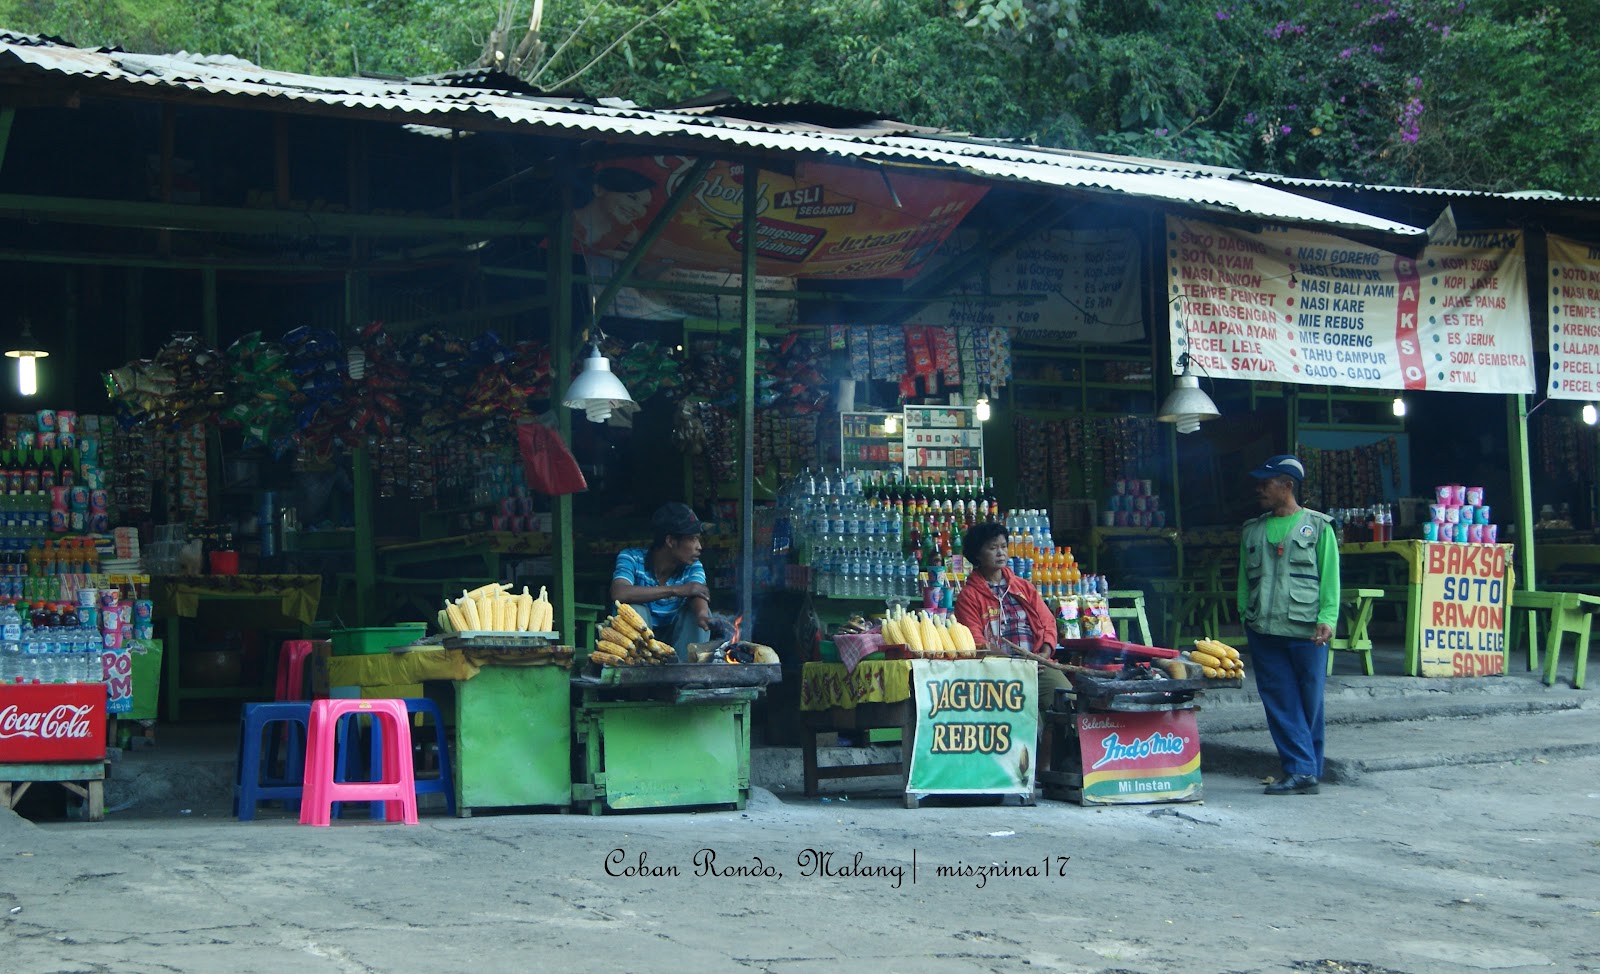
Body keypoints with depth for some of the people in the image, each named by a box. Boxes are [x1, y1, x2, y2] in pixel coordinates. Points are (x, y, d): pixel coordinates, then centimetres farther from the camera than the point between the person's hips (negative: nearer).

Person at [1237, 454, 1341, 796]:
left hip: (1306, 630, -4)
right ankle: (1300, 770, 1)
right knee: (1280, 703, -1)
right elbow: (1245, 577, 16)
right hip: (1264, 630, 4)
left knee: (1309, 702, 3)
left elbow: (1330, 576, 0)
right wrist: (1245, 616, 8)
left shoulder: (1318, 526, 4)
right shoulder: (1253, 530, 15)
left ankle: (1308, 769, 12)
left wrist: (1327, 618, -9)